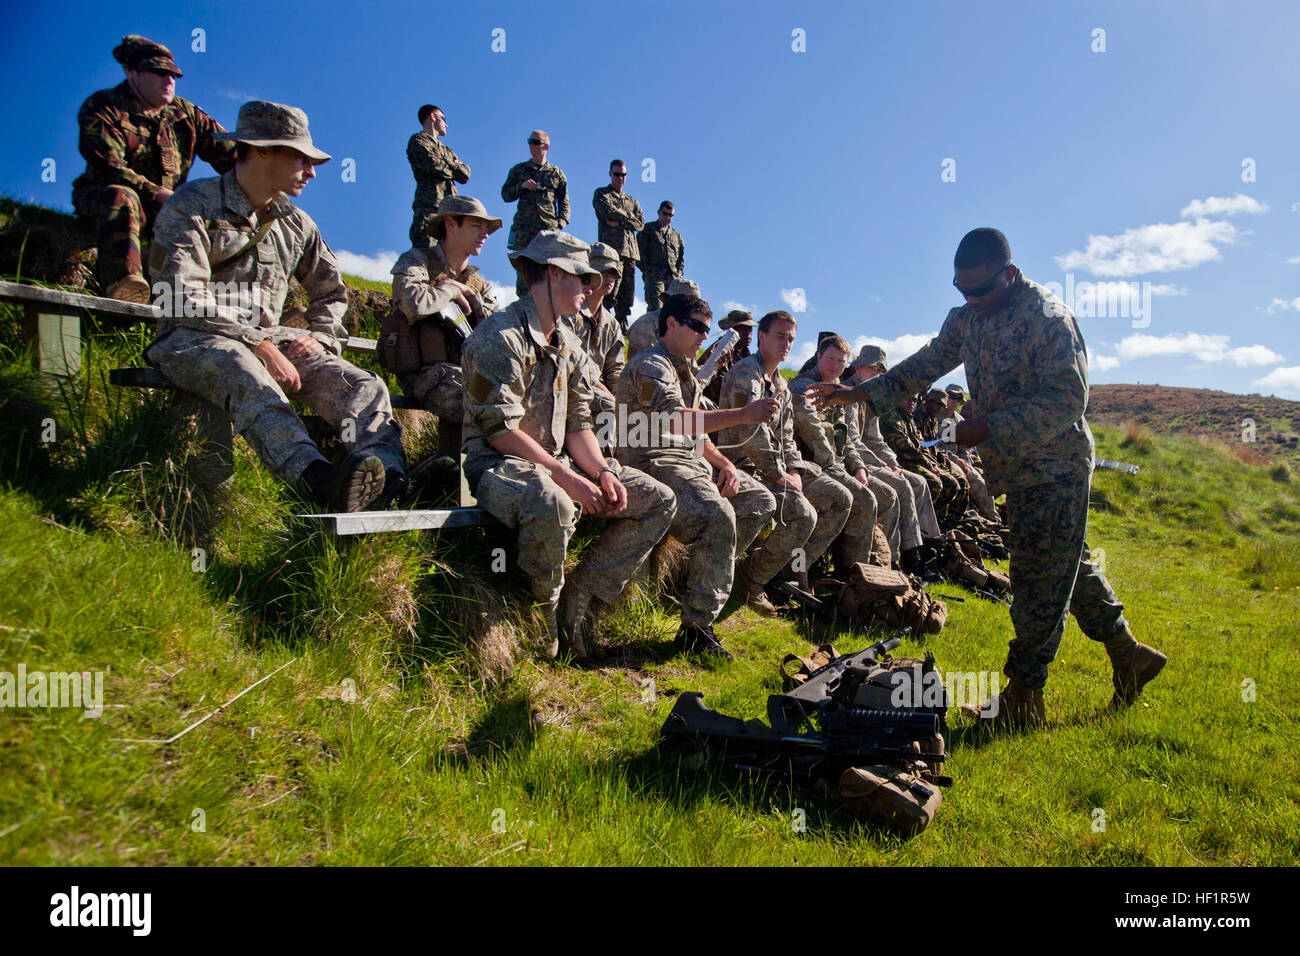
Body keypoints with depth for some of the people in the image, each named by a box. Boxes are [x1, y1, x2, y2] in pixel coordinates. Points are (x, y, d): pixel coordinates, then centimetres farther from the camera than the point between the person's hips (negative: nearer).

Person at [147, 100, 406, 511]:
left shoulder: (295, 223, 18)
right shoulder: (191, 206, -1)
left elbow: (332, 293, 27)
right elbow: (184, 299, -13)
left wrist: (320, 337, 5)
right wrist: (259, 345, -23)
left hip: (268, 337, 5)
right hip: (192, 339, -5)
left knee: (361, 384, -22)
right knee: (242, 371, -42)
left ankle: (388, 476, -49)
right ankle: (318, 479, -63)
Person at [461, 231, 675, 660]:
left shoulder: (568, 344, 16)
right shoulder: (500, 335, -13)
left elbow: (578, 423, 13)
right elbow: (500, 429, -20)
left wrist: (601, 471, -6)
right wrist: (566, 477, -23)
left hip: (558, 463, 9)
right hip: (498, 464, -9)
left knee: (659, 501, 1)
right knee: (550, 503, -43)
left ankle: (576, 603, -3)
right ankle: (544, 619, -14)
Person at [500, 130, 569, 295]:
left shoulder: (556, 173, 14)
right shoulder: (518, 170, 15)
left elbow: (564, 202, 14)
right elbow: (505, 195, 14)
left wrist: (560, 224, -1)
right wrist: (521, 186, -4)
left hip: (548, 229, 0)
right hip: (523, 230, 1)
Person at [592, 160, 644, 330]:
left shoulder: (632, 201, 27)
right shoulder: (601, 194, 13)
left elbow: (640, 224, 10)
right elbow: (608, 211, -7)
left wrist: (619, 221, -3)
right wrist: (628, 216, 6)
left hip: (630, 250, 5)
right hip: (611, 247, -5)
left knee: (627, 294, 2)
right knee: (611, 291, -19)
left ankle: (622, 328, 5)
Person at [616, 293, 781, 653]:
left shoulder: (687, 371, 24)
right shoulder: (651, 365, -9)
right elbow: (674, 420, -28)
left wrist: (725, 464, 5)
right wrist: (742, 415, -34)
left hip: (692, 461, 10)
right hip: (654, 462, -10)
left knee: (761, 501, 5)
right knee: (717, 514, -33)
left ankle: (707, 576, 7)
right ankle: (697, 627, -24)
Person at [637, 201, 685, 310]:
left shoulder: (676, 234, 26)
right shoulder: (647, 229, 12)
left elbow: (682, 255, 25)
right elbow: (640, 251, 4)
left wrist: (679, 271, 6)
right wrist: (646, 270, -7)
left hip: (673, 276, 4)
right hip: (654, 274, -4)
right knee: (655, 306, -18)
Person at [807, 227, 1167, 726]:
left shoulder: (1049, 318, -19)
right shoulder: (966, 319, 6)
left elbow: (1067, 399, -24)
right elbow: (924, 365, 12)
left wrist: (988, 429, -28)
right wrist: (859, 393, 3)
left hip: (1055, 470, -8)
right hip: (1015, 473, 9)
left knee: (1040, 581, -2)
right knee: (1071, 566, 18)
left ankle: (1022, 699, 8)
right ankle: (1129, 656, 34)